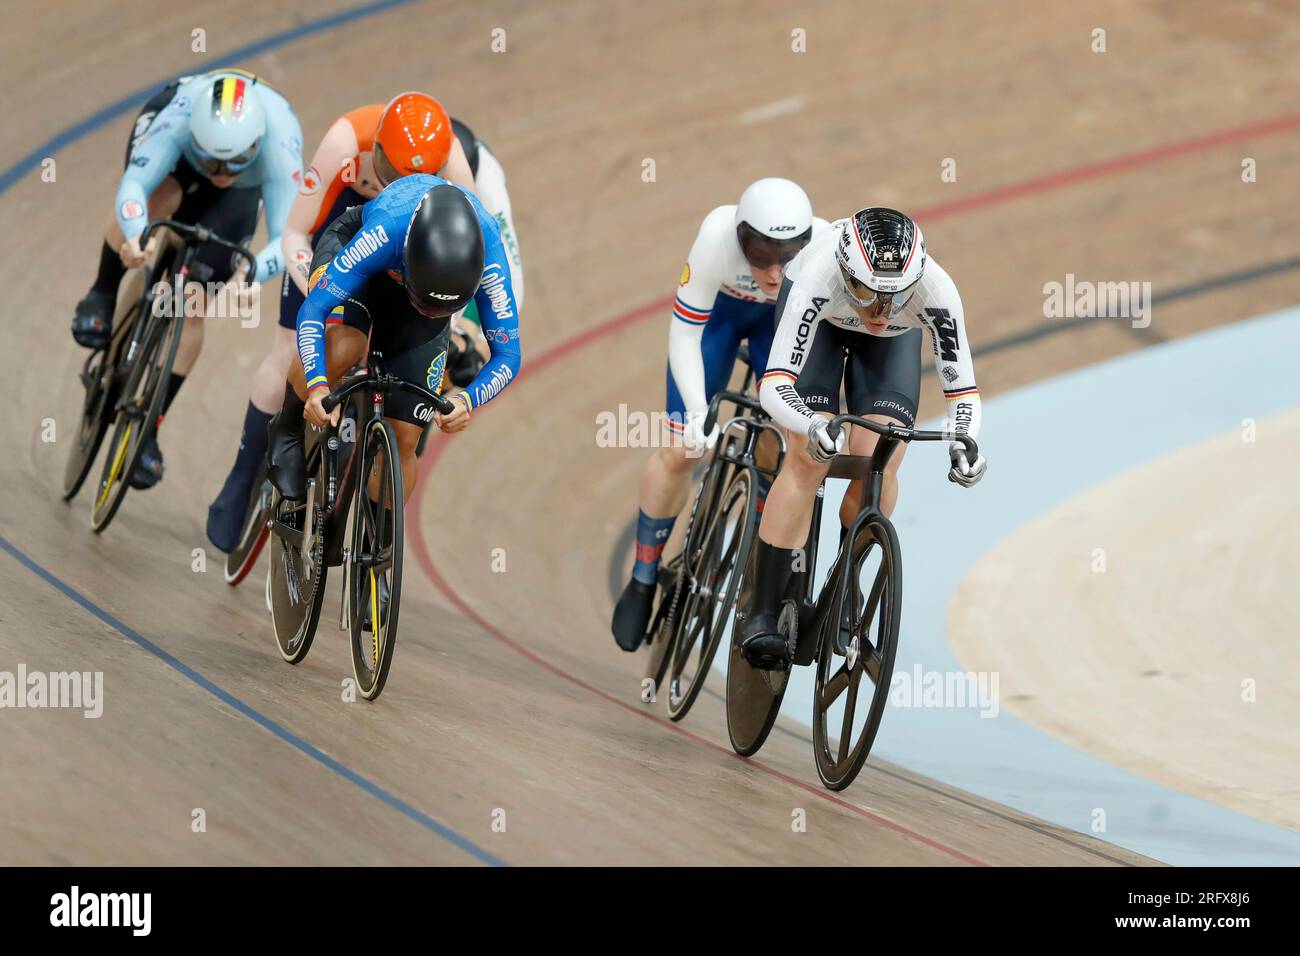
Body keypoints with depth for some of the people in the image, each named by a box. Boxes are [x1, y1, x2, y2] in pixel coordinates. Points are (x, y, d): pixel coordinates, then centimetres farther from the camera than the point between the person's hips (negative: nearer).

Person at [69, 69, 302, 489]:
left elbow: (286, 237, -46)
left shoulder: (279, 147, -43)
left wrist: (250, 273, -66)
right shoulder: (177, 119, -44)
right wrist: (136, 234, -72)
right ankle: (102, 295, -11)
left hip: (244, 190, 1)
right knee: (158, 200, -37)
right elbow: (133, 185, -51)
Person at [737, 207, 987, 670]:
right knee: (809, 457, -18)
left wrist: (963, 442, -50)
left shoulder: (935, 292, -39)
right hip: (822, 317, -2)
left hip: (893, 339, 2)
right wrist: (814, 428, -66)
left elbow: (962, 387, -30)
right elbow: (773, 386, -47)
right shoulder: (818, 280, -43)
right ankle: (760, 613, -13)